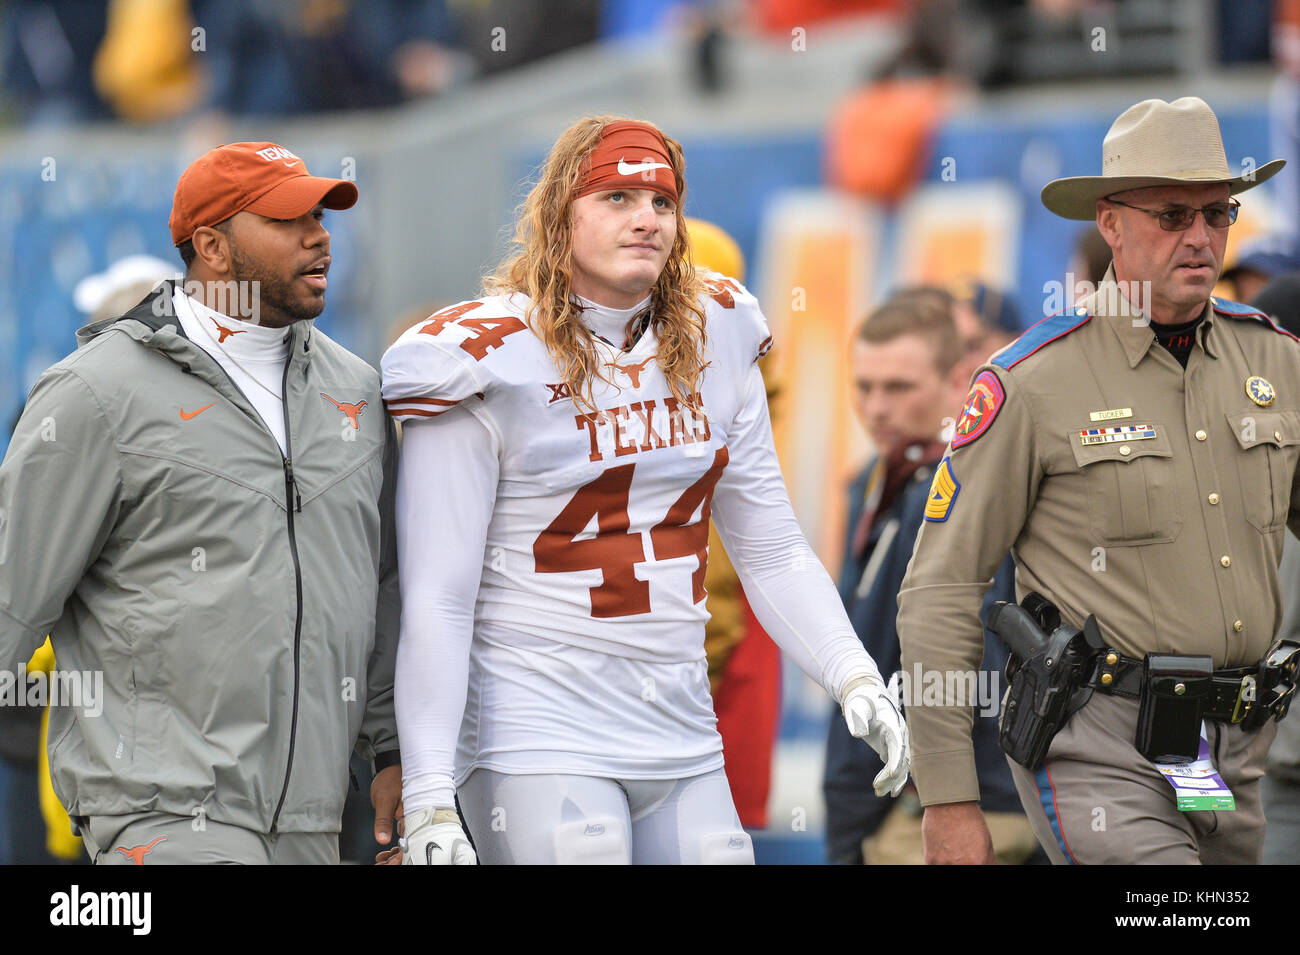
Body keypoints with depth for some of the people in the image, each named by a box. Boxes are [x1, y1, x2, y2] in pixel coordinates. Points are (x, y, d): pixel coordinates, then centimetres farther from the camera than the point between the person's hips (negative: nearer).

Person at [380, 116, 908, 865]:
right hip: (540, 739, -5)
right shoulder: (487, 361, -8)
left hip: (682, 742, 6)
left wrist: (855, 680, 0)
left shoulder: (714, 342, 8)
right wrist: (429, 801, -16)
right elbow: (435, 601, -10)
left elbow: (772, 551, 15)